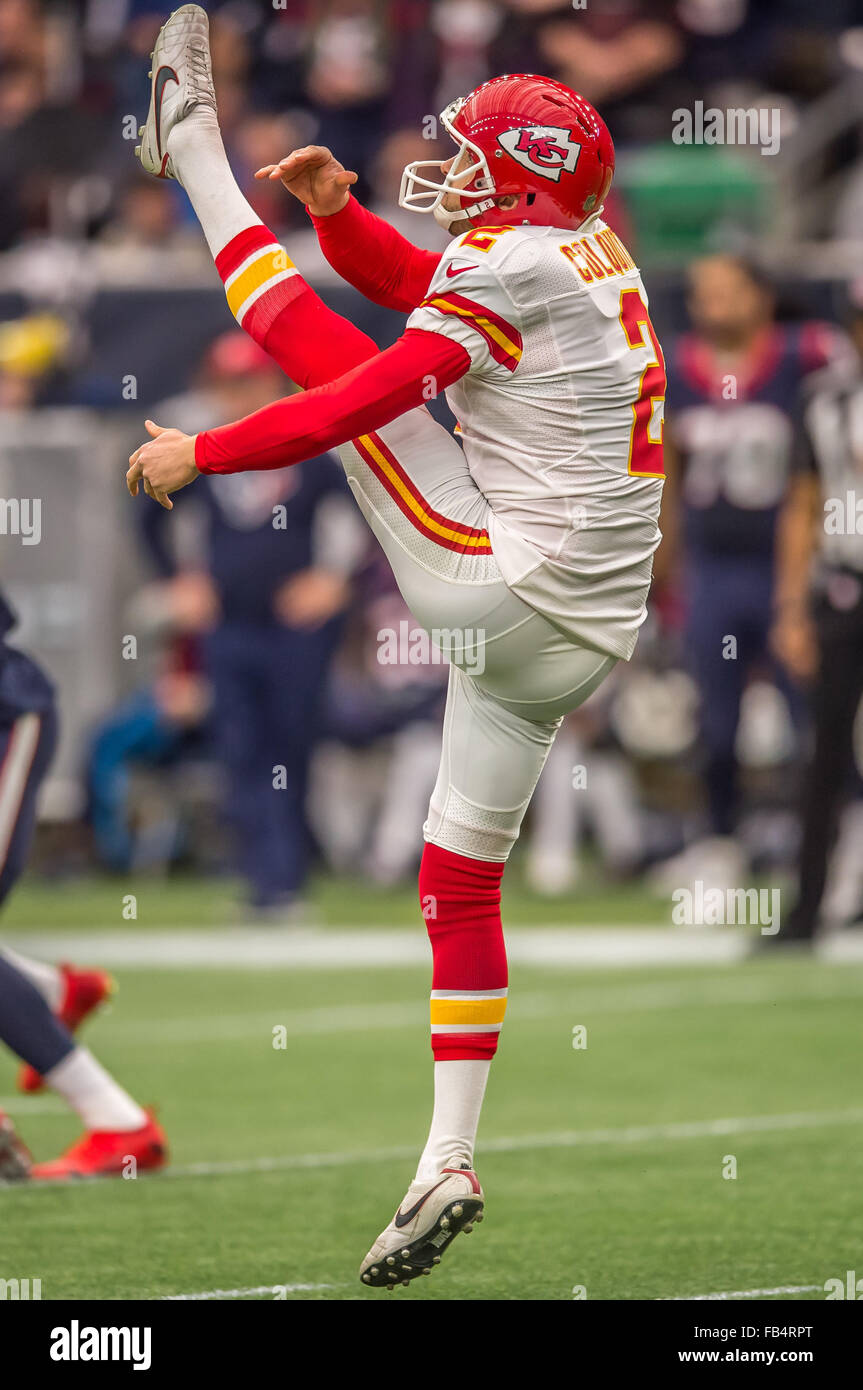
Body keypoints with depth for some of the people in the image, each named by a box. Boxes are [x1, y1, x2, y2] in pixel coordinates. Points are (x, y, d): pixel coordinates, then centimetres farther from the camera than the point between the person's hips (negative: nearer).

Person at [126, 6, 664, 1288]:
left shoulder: (516, 265, -12)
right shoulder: (593, 253, 15)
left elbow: (367, 396, -16)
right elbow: (417, 289, 27)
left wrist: (202, 453, -11)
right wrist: (338, 209, 12)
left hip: (490, 584, -9)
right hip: (581, 637, 9)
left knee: (311, 336, 0)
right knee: (462, 881, 14)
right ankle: (448, 1166, 15)